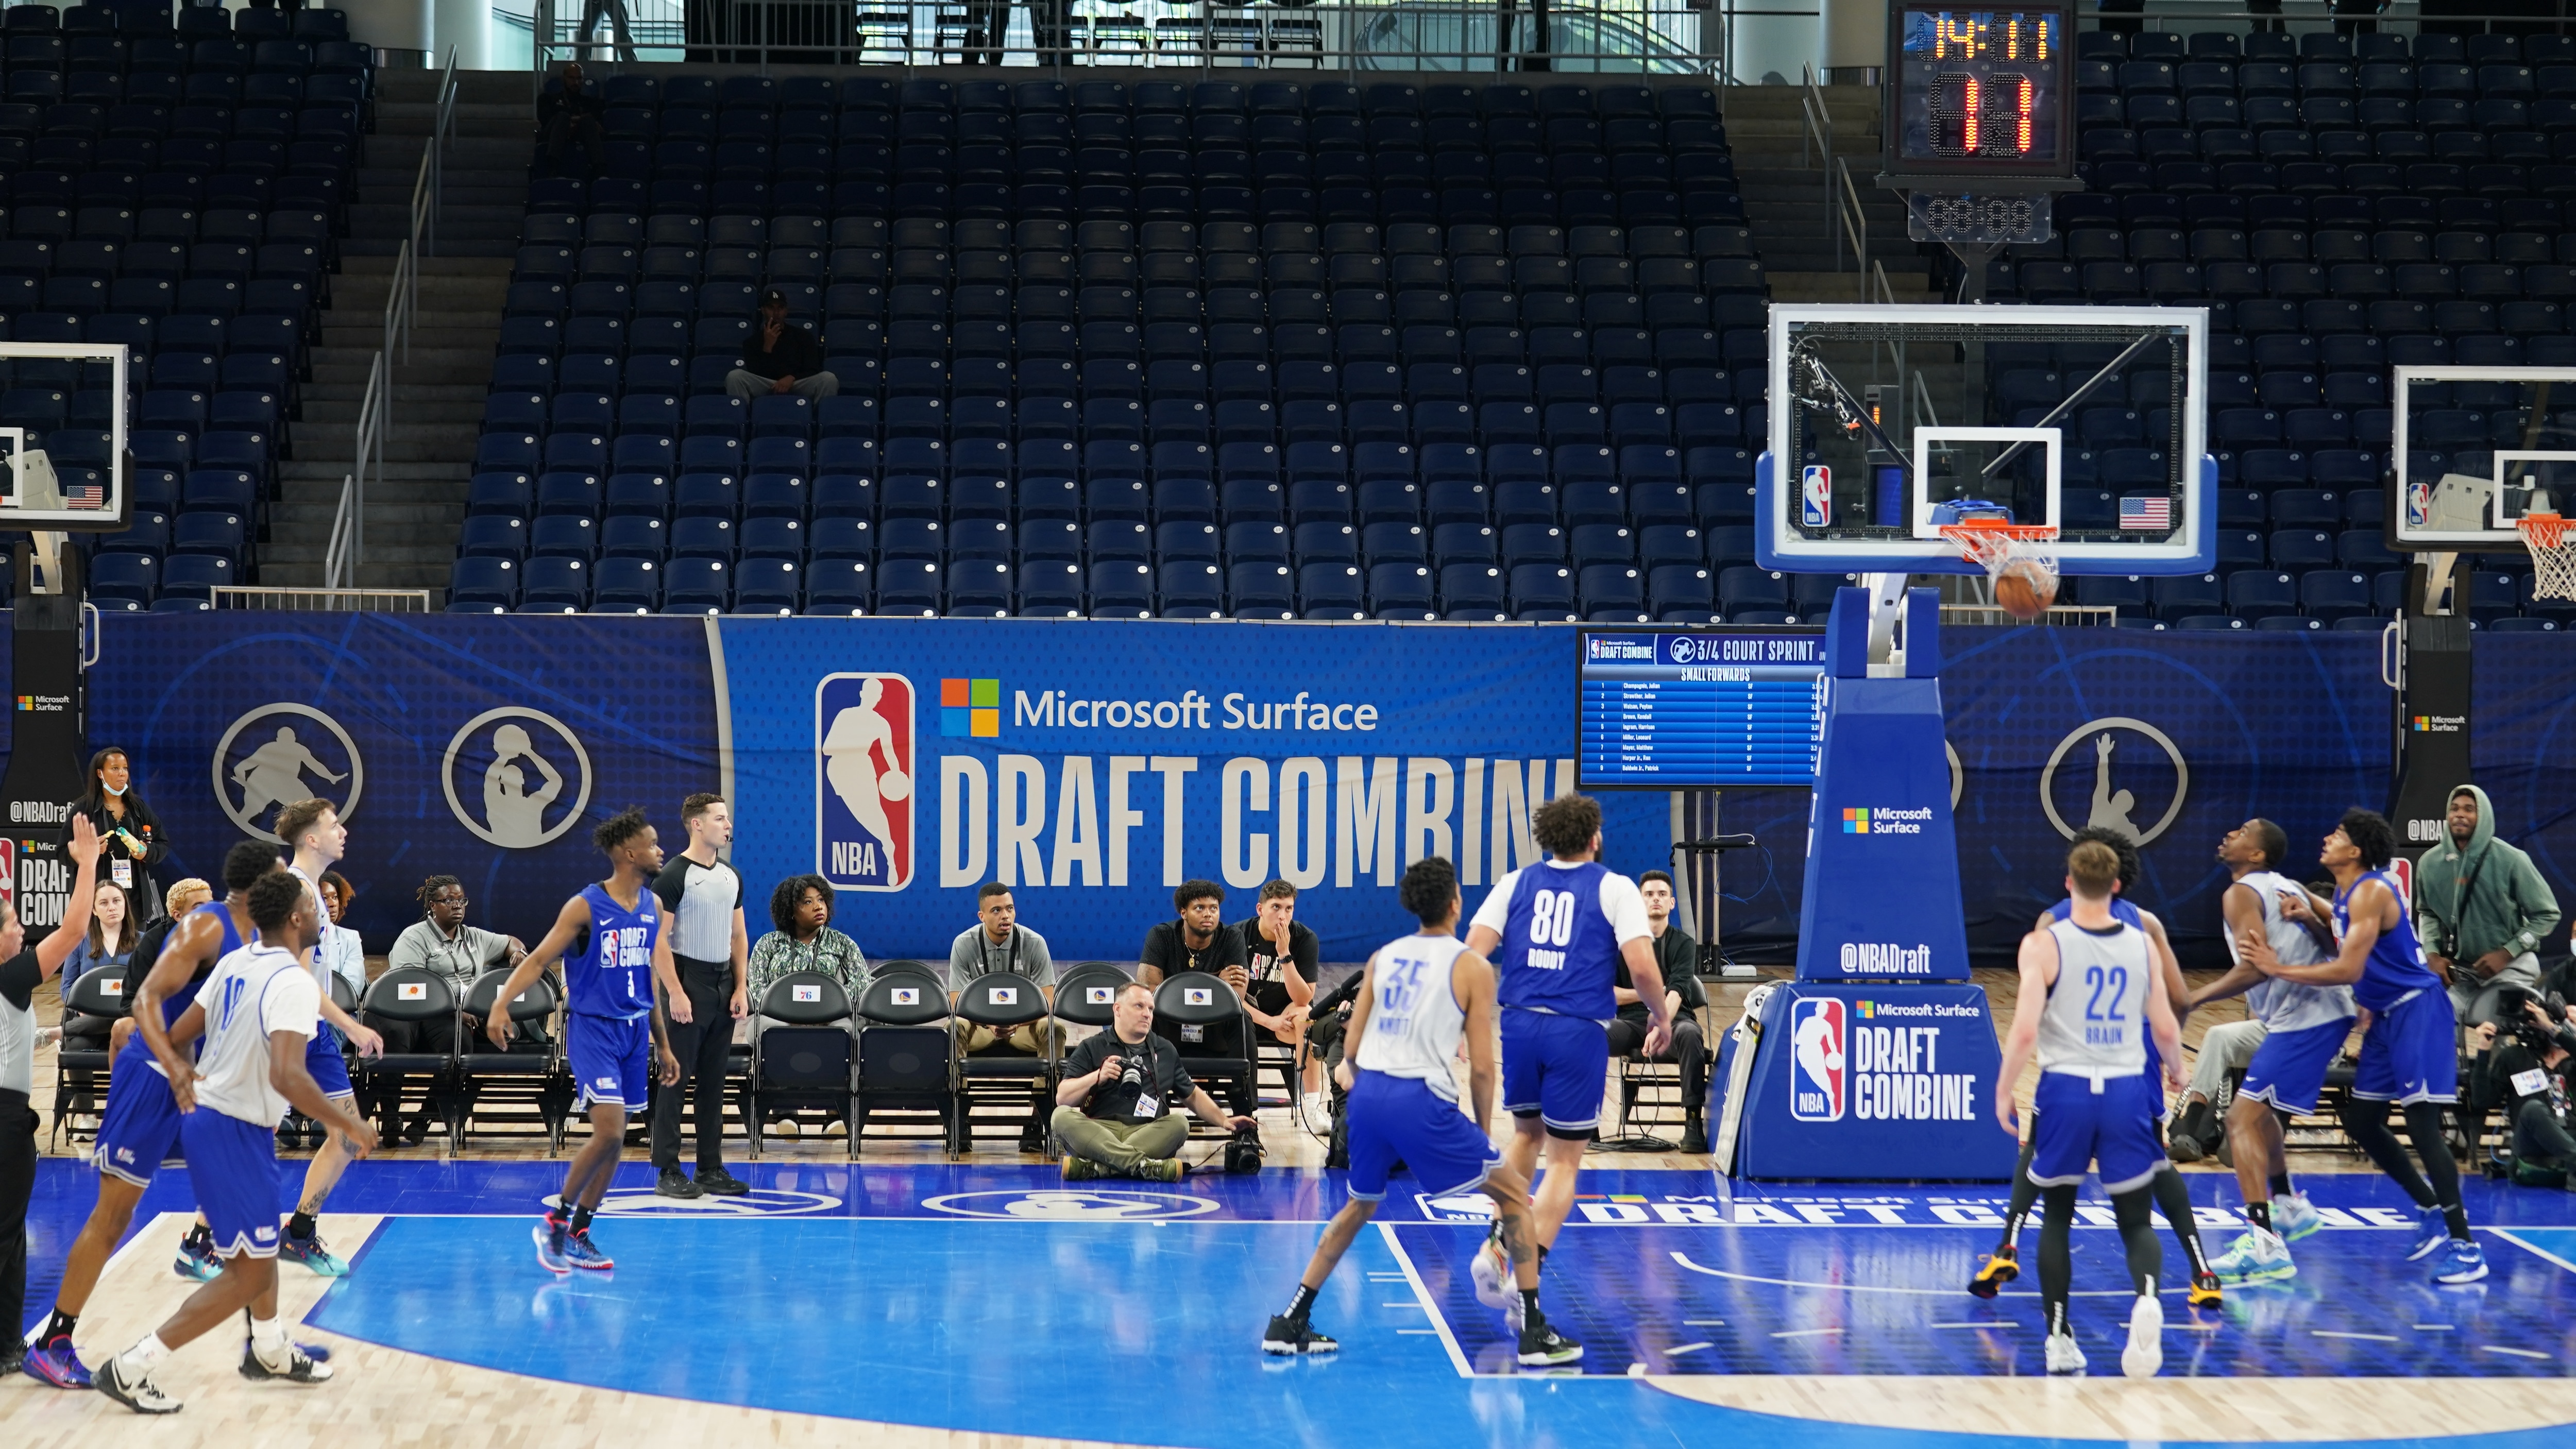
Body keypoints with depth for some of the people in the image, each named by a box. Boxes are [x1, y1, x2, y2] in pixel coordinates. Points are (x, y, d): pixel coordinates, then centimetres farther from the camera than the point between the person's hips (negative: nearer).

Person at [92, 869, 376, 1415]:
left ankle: (270, 1351, 46)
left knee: (260, 1245, 28)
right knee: (249, 1273, -1)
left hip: (207, 1115, 9)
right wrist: (349, 1123, -22)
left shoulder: (234, 964, 4)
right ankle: (130, 1369, -2)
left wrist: (183, 1075, 27)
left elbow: (173, 1036, 10)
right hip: (234, 1133, -9)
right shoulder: (295, 983, -23)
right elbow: (287, 1076, -34)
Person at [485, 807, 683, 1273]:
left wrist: (662, 1044, 18)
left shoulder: (653, 906, 7)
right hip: (593, 1027, -7)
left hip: (635, 1030, 7)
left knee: (614, 1139, 7)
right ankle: (554, 1220, -1)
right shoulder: (586, 907, -12)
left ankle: (578, 1234, 17)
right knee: (609, 1132, -16)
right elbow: (538, 959, -11)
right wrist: (500, 1005, -26)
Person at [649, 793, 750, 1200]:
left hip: (723, 987, 7)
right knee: (676, 1079, -3)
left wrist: (741, 988, 7)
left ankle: (711, 1169, 14)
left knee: (713, 1082, 10)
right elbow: (658, 939, -13)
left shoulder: (731, 877, 12)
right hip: (688, 982, -7)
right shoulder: (674, 875, -10)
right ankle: (668, 1172, 0)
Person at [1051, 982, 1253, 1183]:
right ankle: (1145, 1165, -49)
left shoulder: (1166, 1051, 24)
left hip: (1147, 1134, 2)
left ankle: (1095, 1167, -40)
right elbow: (1062, 1098, 5)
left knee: (1178, 1124, -29)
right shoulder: (1092, 1048, 13)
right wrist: (1098, 1076, -8)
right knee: (1062, 1116, -32)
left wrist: (1224, 1121, 20)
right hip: (1098, 1132, -2)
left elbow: (1193, 1095, 32)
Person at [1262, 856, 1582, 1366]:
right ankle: (1535, 1334, 5)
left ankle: (1291, 1324, 25)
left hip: (1368, 1094, 5)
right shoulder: (1472, 967, 2)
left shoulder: (1382, 957, 15)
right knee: (1514, 1194, 11)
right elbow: (1481, 1066, -1)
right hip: (1422, 1100, -5)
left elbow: (1351, 1049, 12)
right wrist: (1482, 1128, 13)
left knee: (1359, 1207, 29)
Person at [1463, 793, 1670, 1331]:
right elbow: (1641, 965, -9)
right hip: (1579, 1030, -3)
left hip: (1520, 1023, 3)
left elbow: (1473, 954, 1)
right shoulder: (1614, 888, 2)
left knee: (1525, 1132, 26)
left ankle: (1495, 1249, 14)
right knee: (1565, 1159, 5)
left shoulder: (1516, 883, 10)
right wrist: (1661, 1016, 8)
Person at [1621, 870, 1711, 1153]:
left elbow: (1677, 993, -14)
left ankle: (1693, 1123, -34)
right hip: (1633, 1022, 1)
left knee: (1690, 1034, -37)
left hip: (1674, 1020, -1)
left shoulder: (1684, 944, 2)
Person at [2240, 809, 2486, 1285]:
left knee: (2422, 1124, -13)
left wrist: (2278, 969, -19)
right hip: (2387, 1016, 10)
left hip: (2418, 1013, -10)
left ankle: (2465, 1246, -11)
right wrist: (2307, 909, 9)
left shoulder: (2370, 892, -19)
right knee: (2361, 1122, 12)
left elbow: (2348, 970, -25)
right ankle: (2432, 1211, 24)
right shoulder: (2344, 895, 10)